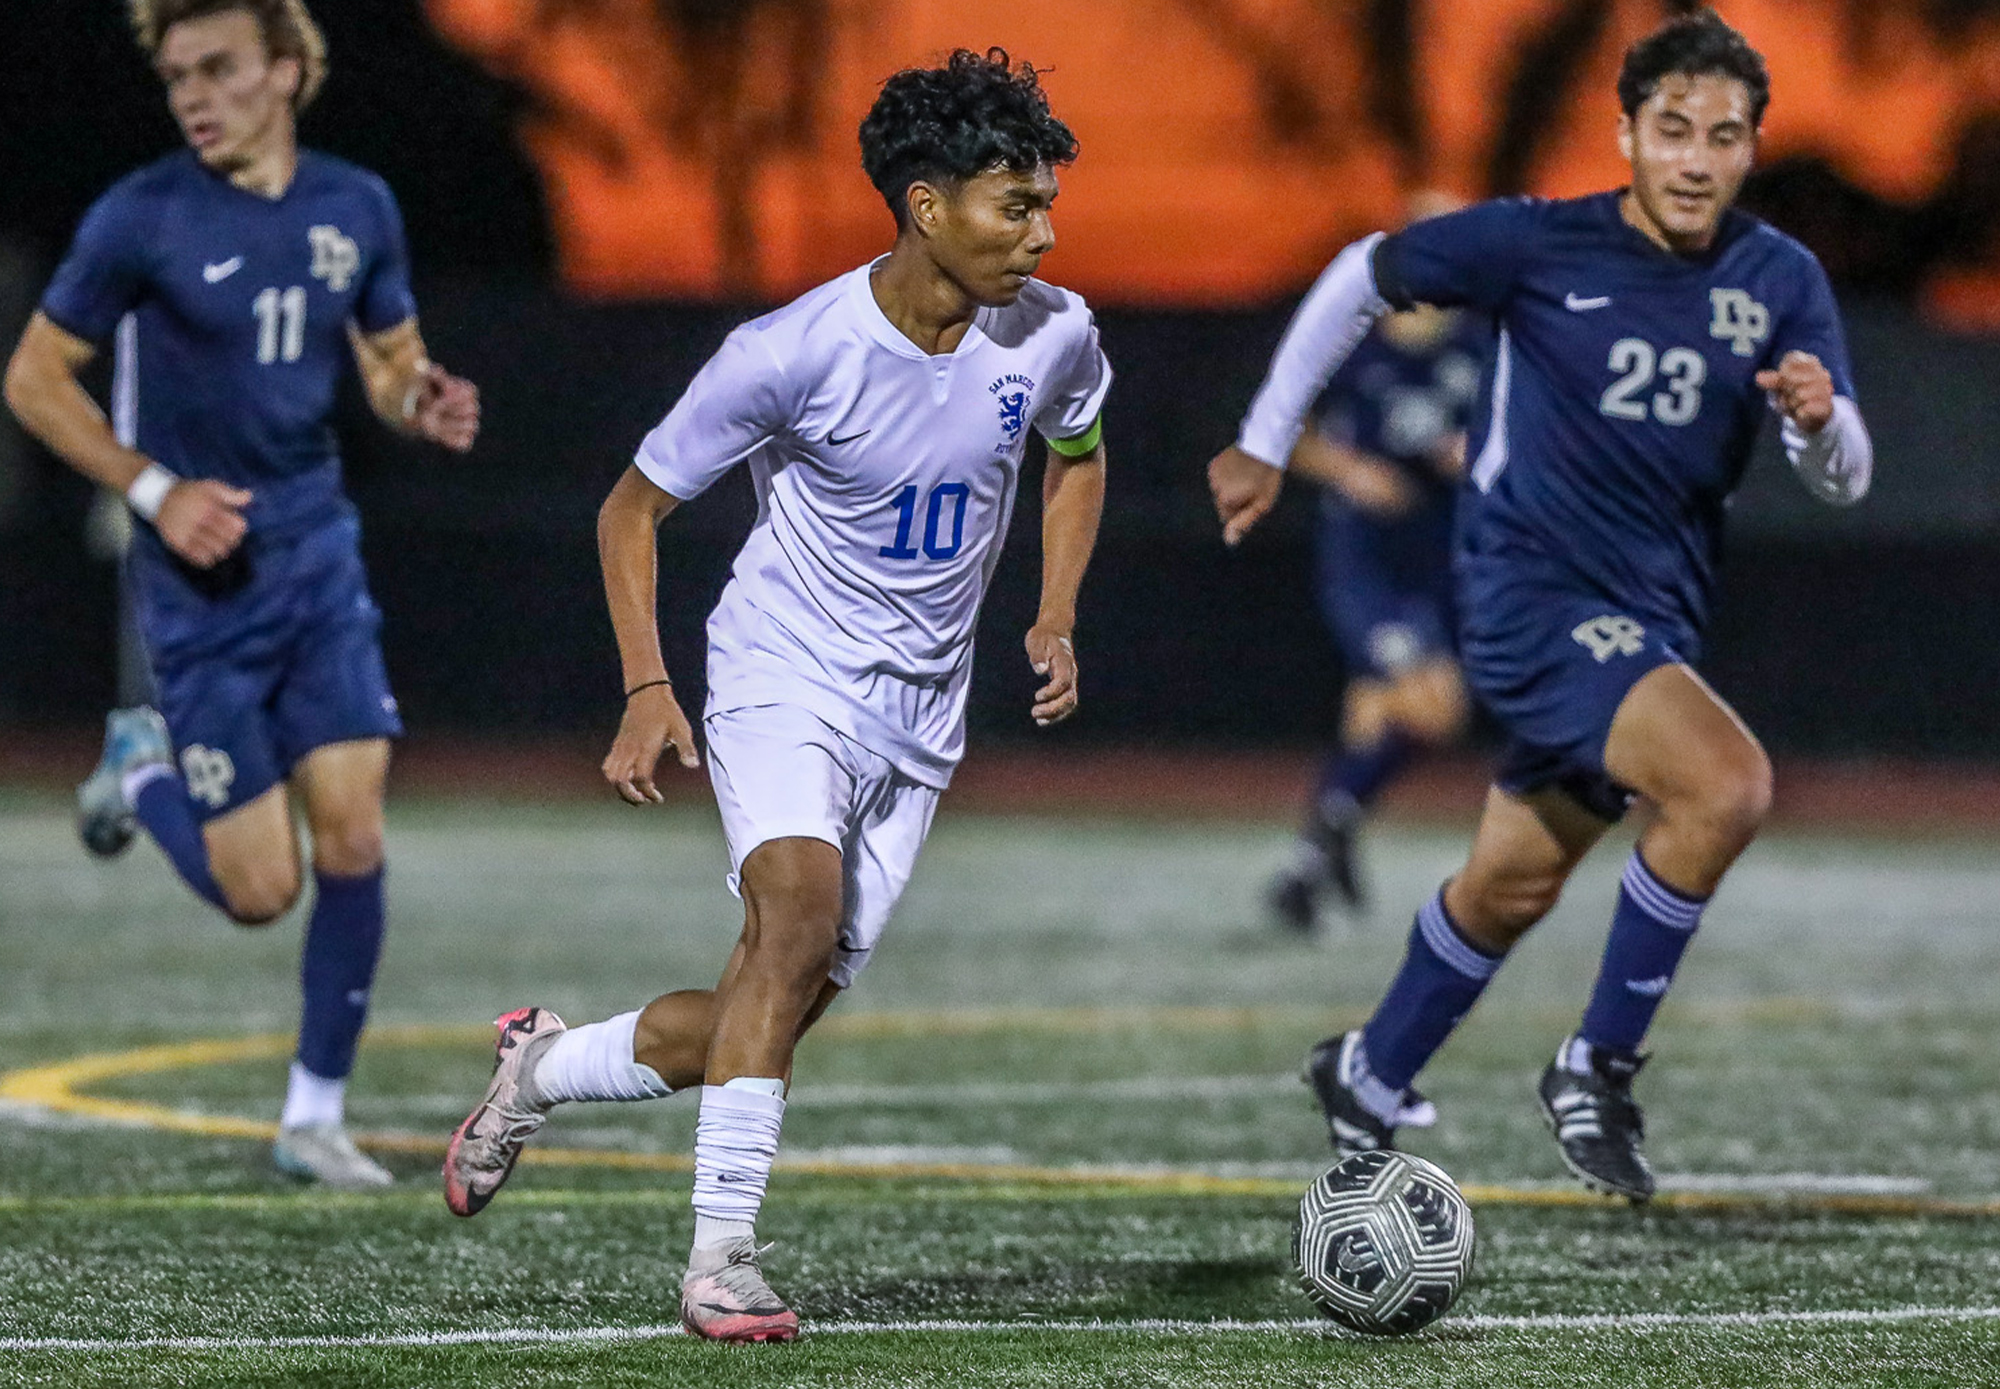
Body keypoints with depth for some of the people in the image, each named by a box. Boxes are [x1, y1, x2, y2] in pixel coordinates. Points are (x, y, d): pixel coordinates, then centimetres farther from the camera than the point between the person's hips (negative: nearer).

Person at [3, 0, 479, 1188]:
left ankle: (318, 1114, 9)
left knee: (353, 838, -6)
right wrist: (156, 489, -15)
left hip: (320, 554, 4)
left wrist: (426, 406, -9)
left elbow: (392, 361, 15)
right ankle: (142, 772, 29)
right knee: (260, 890, -4)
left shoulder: (356, 208, 2)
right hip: (203, 573, -4)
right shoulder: (140, 220, -11)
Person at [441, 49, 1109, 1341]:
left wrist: (1057, 619, 5)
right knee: (800, 920, -30)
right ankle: (721, 1257, -27)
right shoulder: (794, 352, -19)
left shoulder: (1052, 335, -6)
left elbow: (1078, 456, 19)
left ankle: (548, 1064, 30)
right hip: (785, 686, -5)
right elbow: (633, 506, -6)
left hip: (919, 723, 5)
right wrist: (647, 690, -16)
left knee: (766, 1024, 2)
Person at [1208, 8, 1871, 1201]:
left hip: (1653, 626, 6)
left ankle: (1370, 1078, 42)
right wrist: (1267, 443, 8)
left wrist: (1820, 417, -28)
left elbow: (1846, 480, -4)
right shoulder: (1538, 244, -11)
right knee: (1728, 782, -27)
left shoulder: (1780, 281, -1)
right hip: (1534, 598, -6)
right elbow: (1364, 277, 4)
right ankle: (1599, 1067, -13)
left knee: (1514, 886, 18)